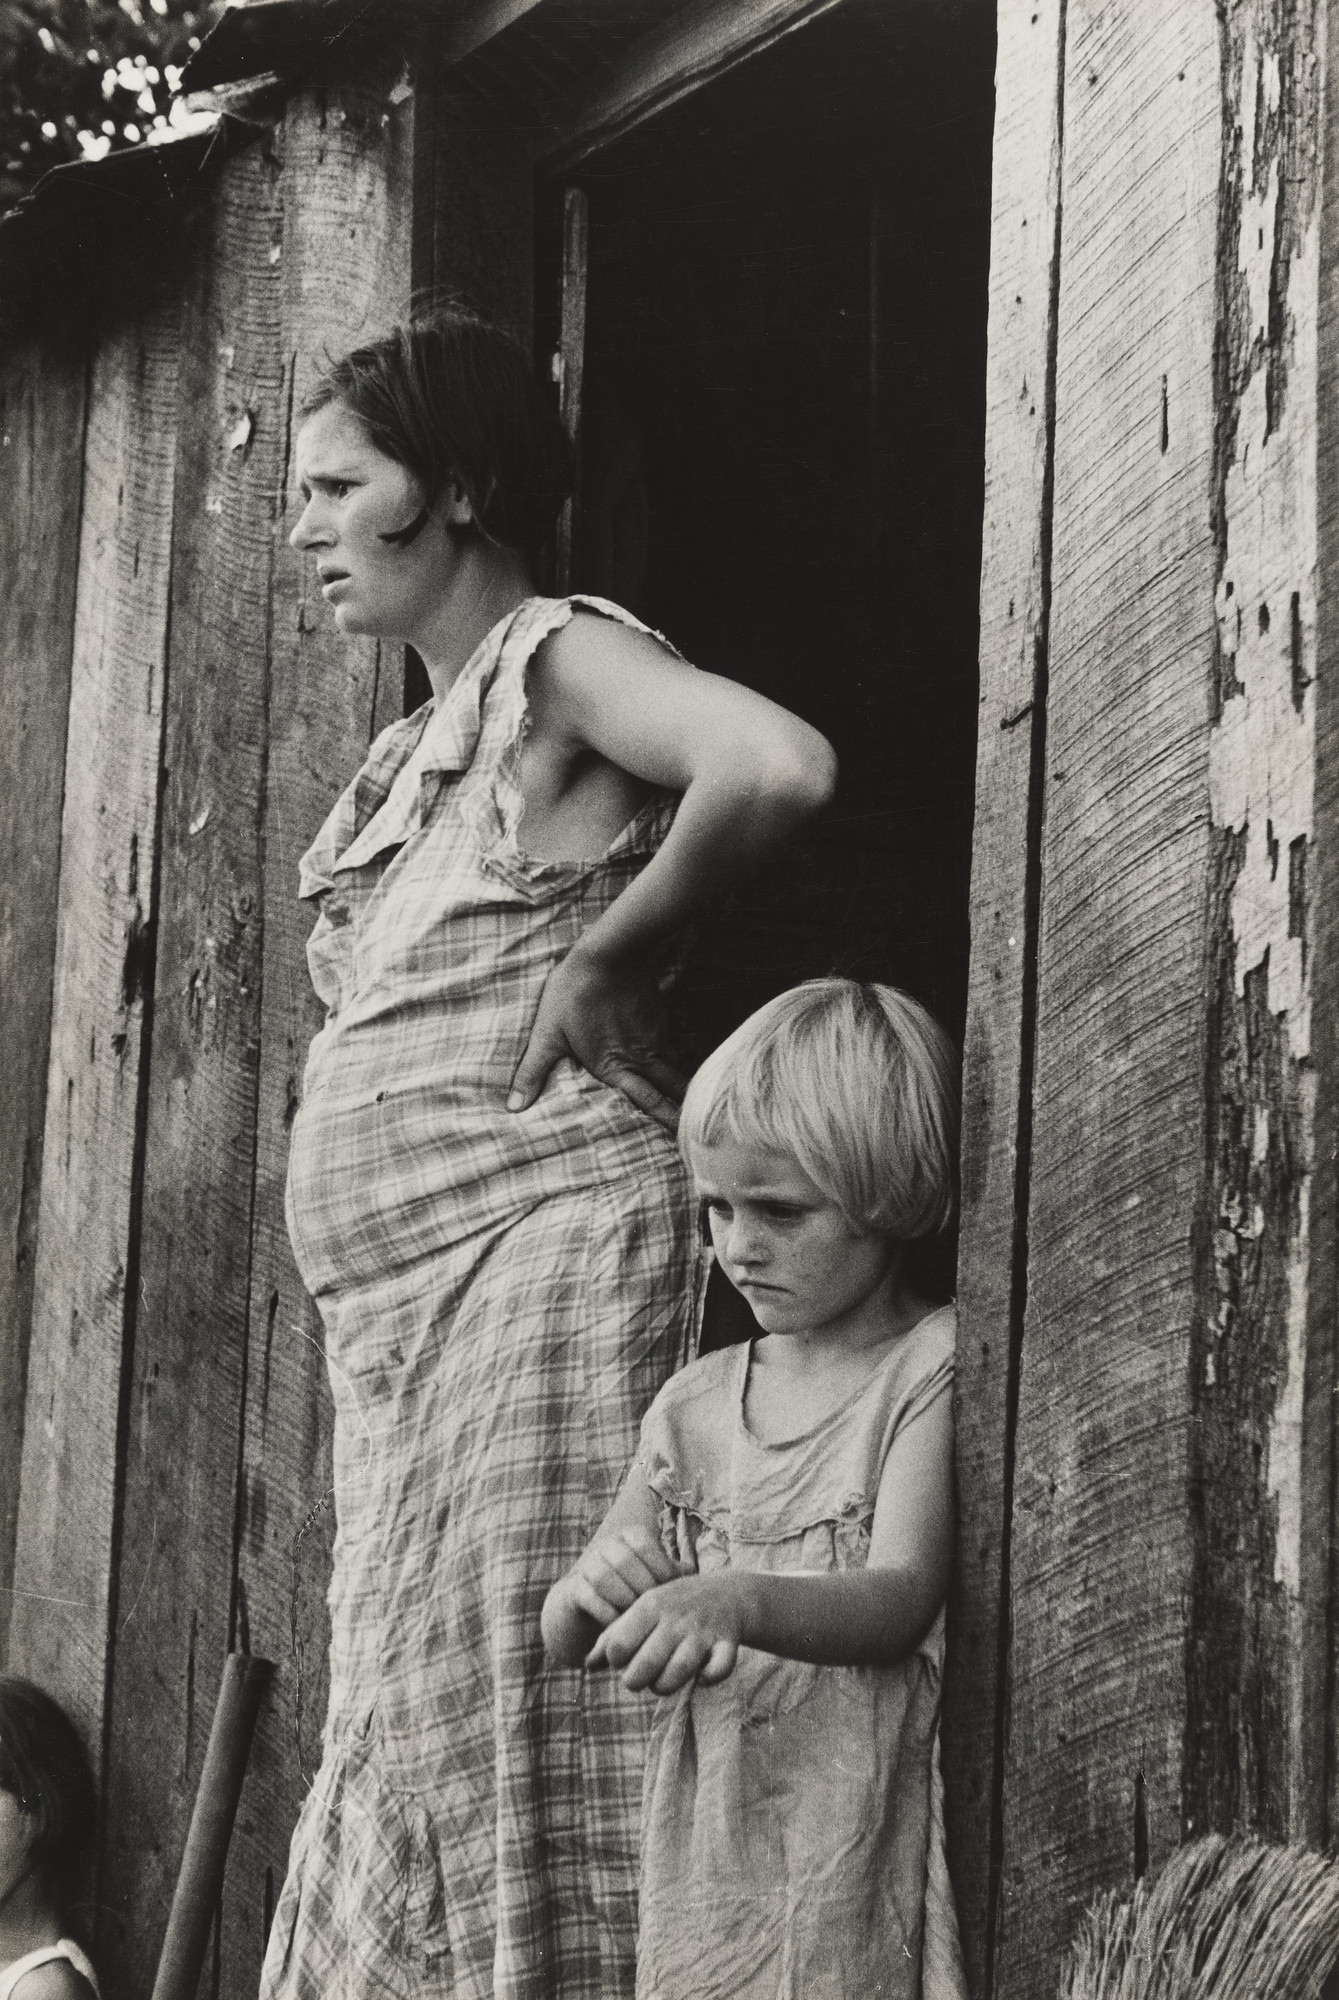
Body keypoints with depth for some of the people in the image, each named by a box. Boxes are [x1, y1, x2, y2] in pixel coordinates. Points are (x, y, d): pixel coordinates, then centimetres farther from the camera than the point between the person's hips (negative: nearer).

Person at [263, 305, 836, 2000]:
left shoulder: (558, 657, -3)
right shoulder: (411, 751, 22)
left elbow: (779, 768, -22)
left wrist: (602, 961, -13)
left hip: (538, 1235, -9)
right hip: (397, 1289, 9)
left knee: (505, 1702, -10)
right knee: (405, 1727, 7)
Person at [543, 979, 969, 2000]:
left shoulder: (937, 1365, -5)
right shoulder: (697, 1401, 9)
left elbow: (902, 1600, -18)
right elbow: (563, 1645, 11)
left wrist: (736, 1601, -34)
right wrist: (585, 1599, -13)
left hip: (867, 1842, -4)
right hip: (713, 1832, 4)